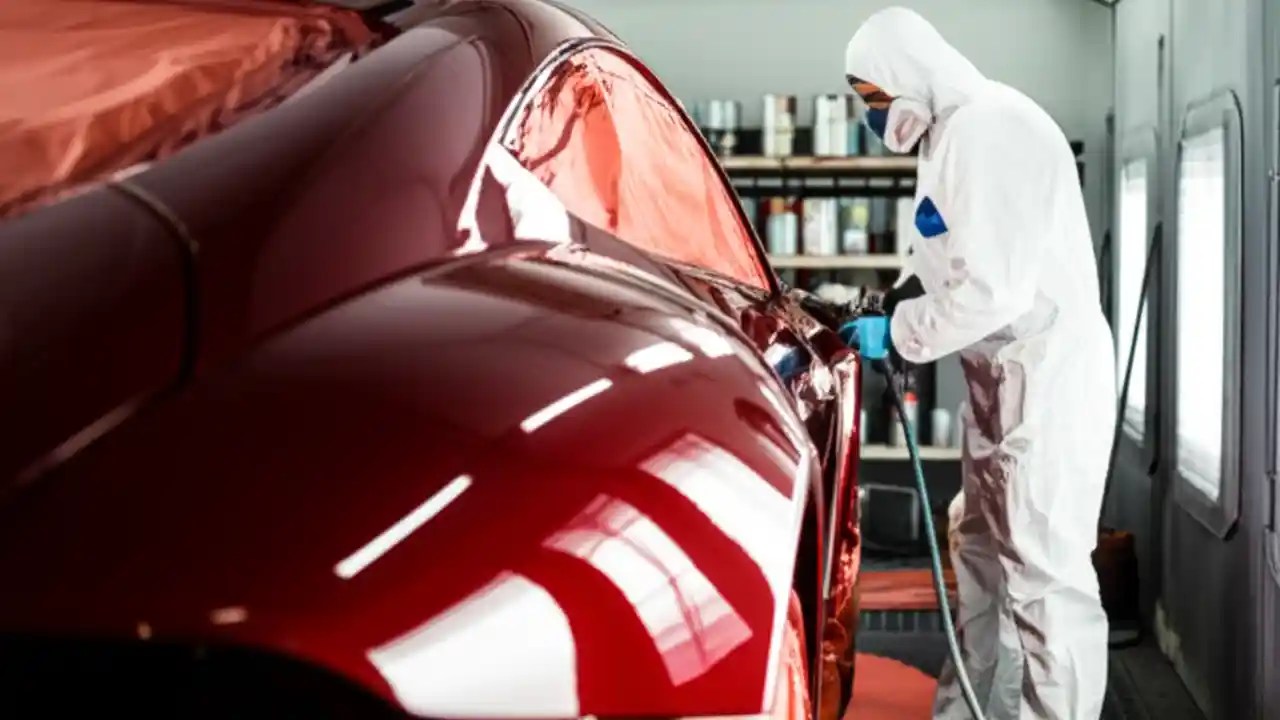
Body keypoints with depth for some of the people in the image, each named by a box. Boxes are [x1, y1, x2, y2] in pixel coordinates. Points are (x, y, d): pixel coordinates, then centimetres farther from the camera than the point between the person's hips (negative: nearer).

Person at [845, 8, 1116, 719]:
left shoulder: (991, 127, -19)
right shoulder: (956, 133, 13)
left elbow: (993, 286, -24)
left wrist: (898, 333, -13)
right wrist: (903, 296, 8)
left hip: (1048, 376, -11)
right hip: (1005, 374, 11)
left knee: (1045, 570, -7)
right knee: (983, 551, 18)